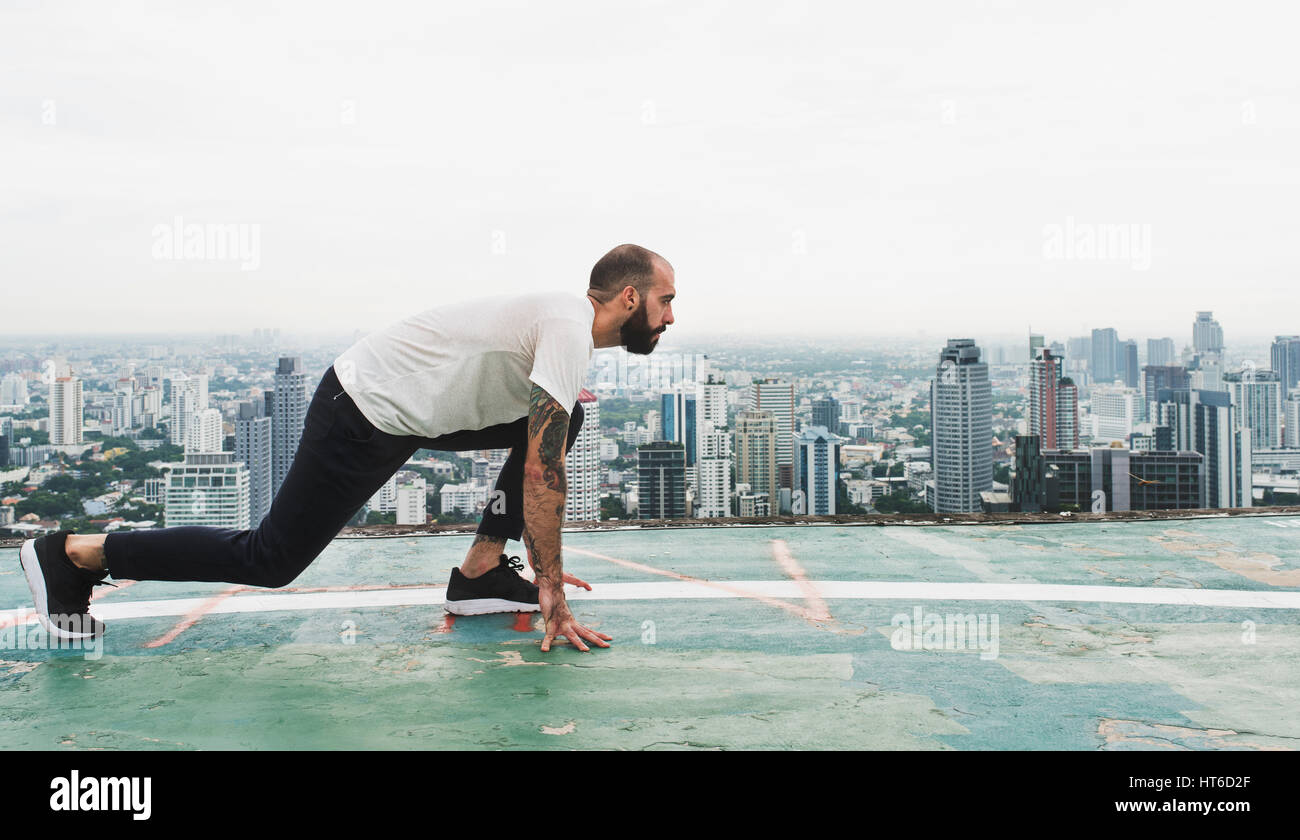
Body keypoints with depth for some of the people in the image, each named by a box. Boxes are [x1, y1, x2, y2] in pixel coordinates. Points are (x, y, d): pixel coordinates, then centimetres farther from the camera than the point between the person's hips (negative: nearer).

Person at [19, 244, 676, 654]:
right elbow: (540, 472, -25)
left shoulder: (566, 321, 10)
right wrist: (551, 593, -19)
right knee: (270, 560, -3)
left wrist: (542, 565, 21)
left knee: (563, 420, 7)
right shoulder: (570, 332, -21)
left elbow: (541, 460, 19)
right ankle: (71, 554, 9)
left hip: (416, 403, 10)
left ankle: (480, 574, 9)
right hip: (365, 414, -10)